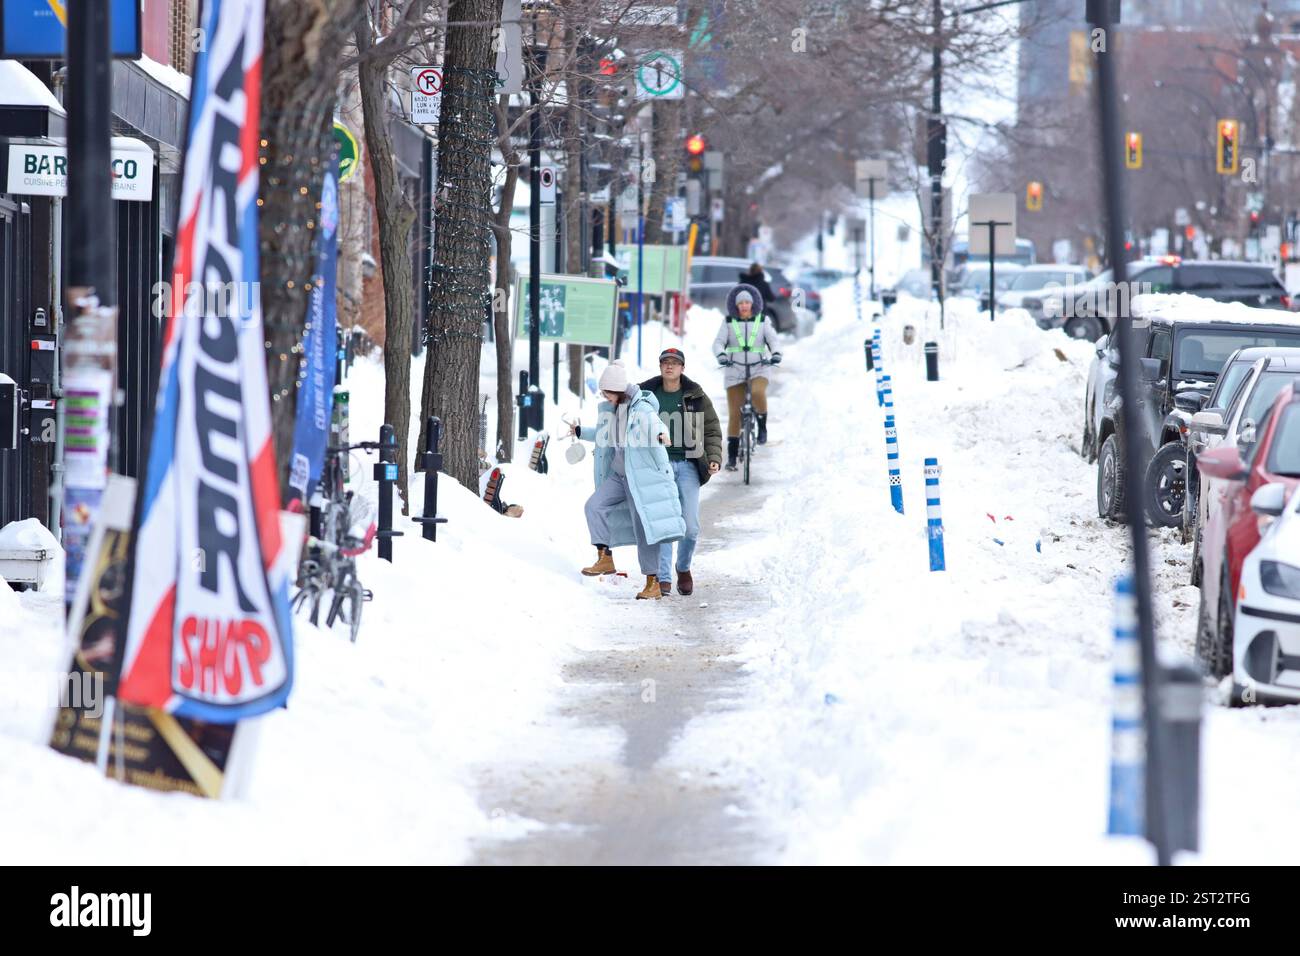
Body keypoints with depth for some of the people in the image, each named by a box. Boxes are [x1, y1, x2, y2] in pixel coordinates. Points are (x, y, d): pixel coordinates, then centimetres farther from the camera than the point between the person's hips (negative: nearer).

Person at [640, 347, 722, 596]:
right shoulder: (647, 394, 7)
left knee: (691, 526, -2)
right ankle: (664, 578, -6)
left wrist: (714, 459, -5)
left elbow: (712, 430, 8)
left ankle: (683, 568, 24)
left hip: (688, 465, 0)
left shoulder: (696, 397, 6)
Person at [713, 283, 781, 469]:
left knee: (758, 392, -34)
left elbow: (773, 340, -3)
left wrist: (776, 353, -25)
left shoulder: (762, 322, 5)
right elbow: (718, 342, -4)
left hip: (758, 370, -1)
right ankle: (732, 456, 7)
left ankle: (762, 426, -8)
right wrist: (721, 355, -26)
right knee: (734, 413, -2)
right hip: (735, 371, 1)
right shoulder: (728, 322, 5)